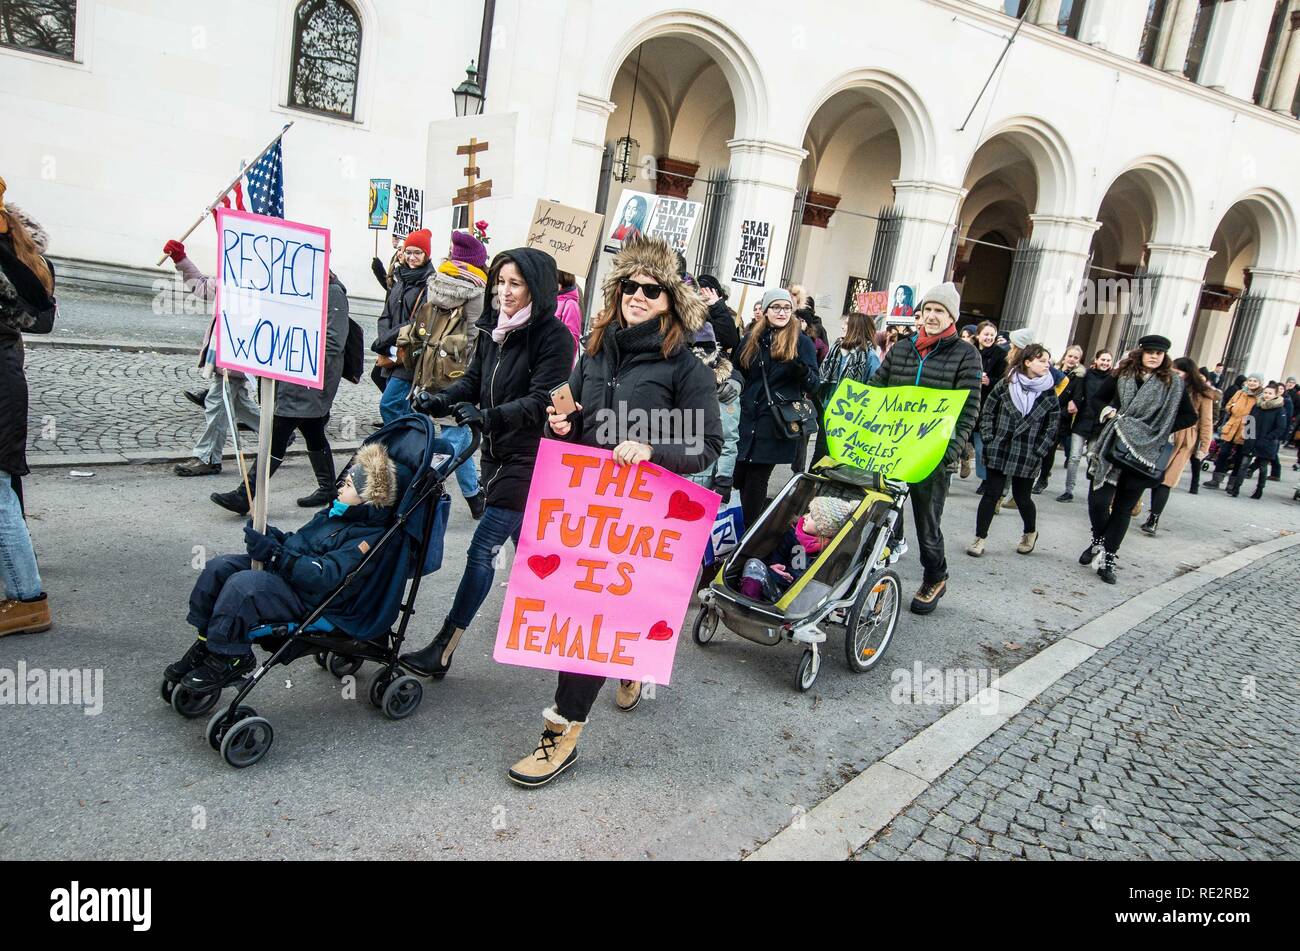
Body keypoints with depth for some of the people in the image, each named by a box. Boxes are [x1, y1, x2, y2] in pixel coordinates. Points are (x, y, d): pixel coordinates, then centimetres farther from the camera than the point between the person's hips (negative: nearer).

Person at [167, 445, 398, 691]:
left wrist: (273, 553, -26)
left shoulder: (368, 538, -19)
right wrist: (272, 536, 1)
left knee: (242, 583, -29)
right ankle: (205, 642, 10)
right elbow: (298, 542, 23)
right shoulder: (337, 512, 12)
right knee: (219, 567, 0)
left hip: (309, 600, -10)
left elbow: (323, 578, -28)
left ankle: (228, 659, -10)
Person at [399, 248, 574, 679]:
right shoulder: (494, 329, 8)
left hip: (529, 458, -8)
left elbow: (541, 401, -23)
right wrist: (441, 399, -10)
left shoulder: (553, 336, -14)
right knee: (523, 545, 20)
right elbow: (473, 381, 10)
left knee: (481, 550, -8)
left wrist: (491, 416, -37)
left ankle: (442, 652, 0)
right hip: (497, 452, 8)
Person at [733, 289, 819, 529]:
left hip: (777, 424, -3)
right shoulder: (751, 338, 10)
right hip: (747, 418, 3)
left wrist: (803, 372, -23)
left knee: (756, 481, -2)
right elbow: (738, 372, 20)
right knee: (740, 476, 2)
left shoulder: (802, 342, 1)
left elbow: (813, 384, -2)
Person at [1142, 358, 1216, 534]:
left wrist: (1204, 447, -2)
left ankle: (1154, 519, -11)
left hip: (1184, 442, -4)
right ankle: (1153, 516, 14)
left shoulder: (1202, 394, -1)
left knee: (1166, 480, -9)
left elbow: (1206, 422, 1)